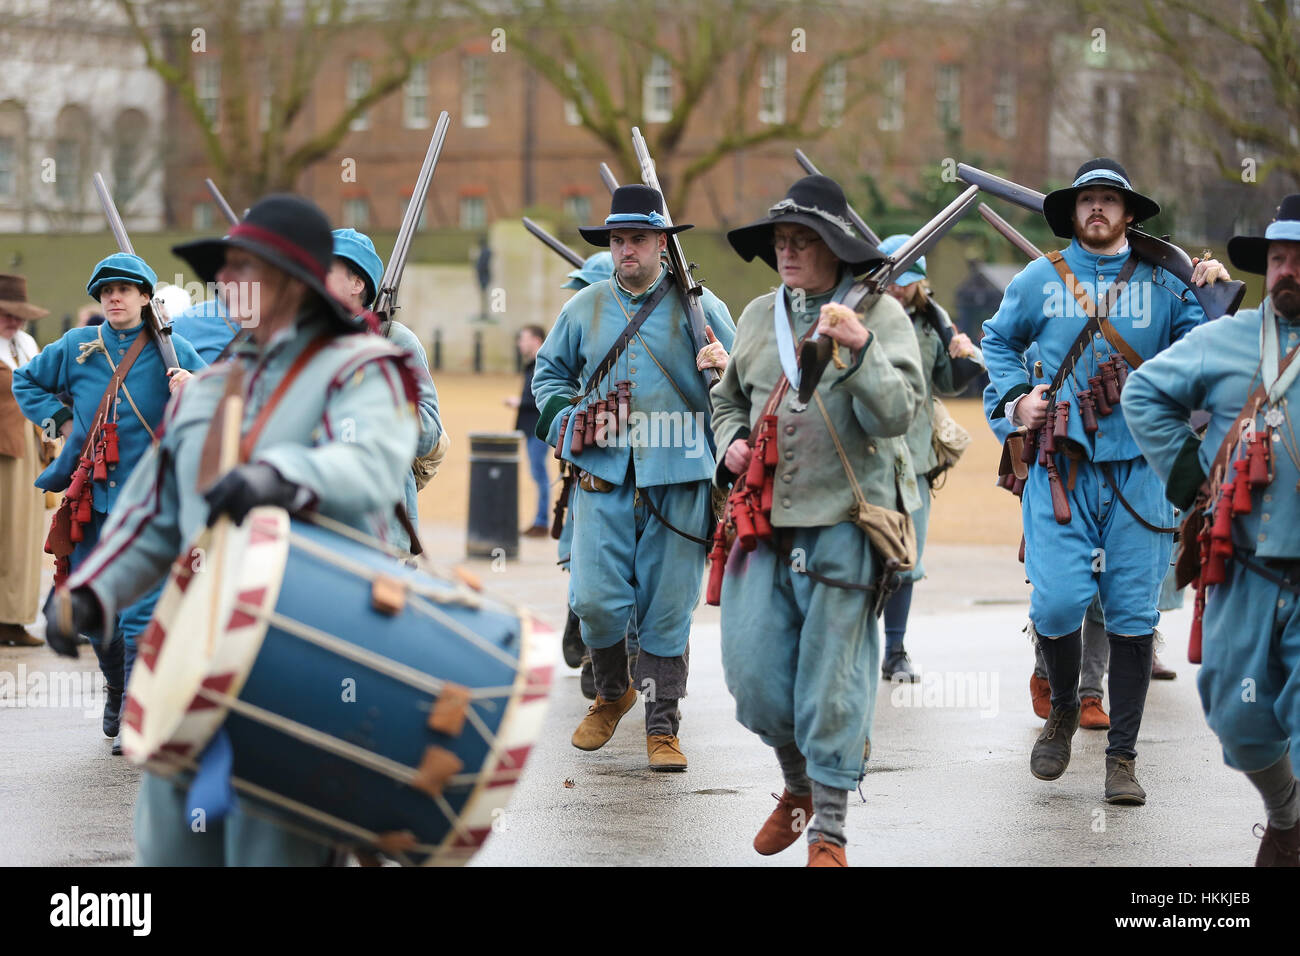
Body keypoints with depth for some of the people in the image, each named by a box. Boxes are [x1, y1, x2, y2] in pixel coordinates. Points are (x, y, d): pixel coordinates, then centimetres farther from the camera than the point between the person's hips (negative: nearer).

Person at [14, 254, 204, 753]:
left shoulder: (170, 350, -2)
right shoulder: (77, 347, 6)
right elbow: (26, 381, 23)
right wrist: (60, 420, 10)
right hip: (94, 498, 4)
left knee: (141, 609, -9)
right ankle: (117, 684, 35)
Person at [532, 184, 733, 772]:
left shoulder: (699, 307, 4)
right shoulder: (585, 308, 11)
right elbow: (549, 370, 24)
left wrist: (725, 370, -12)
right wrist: (563, 418, 6)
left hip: (678, 479, -2)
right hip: (603, 475, 2)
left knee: (667, 606, 0)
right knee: (595, 599, -5)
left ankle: (662, 728, 10)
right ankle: (611, 695, 22)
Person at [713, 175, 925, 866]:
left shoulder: (879, 312, -2)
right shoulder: (758, 317, 13)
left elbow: (895, 414, -12)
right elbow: (728, 400, 26)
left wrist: (861, 349, -25)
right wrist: (732, 441, 6)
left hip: (844, 523, -5)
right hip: (767, 519, 5)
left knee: (832, 679, -3)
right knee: (753, 671, 4)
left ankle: (829, 830, 7)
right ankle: (798, 784, 30)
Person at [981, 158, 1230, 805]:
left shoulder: (1162, 281, 9)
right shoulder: (1040, 279, 9)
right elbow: (999, 341, 24)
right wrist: (1014, 398, 8)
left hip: (1138, 467, 0)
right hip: (1061, 465, 0)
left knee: (1132, 613, 0)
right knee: (1057, 603, -11)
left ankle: (1122, 756, 10)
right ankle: (1063, 710, 20)